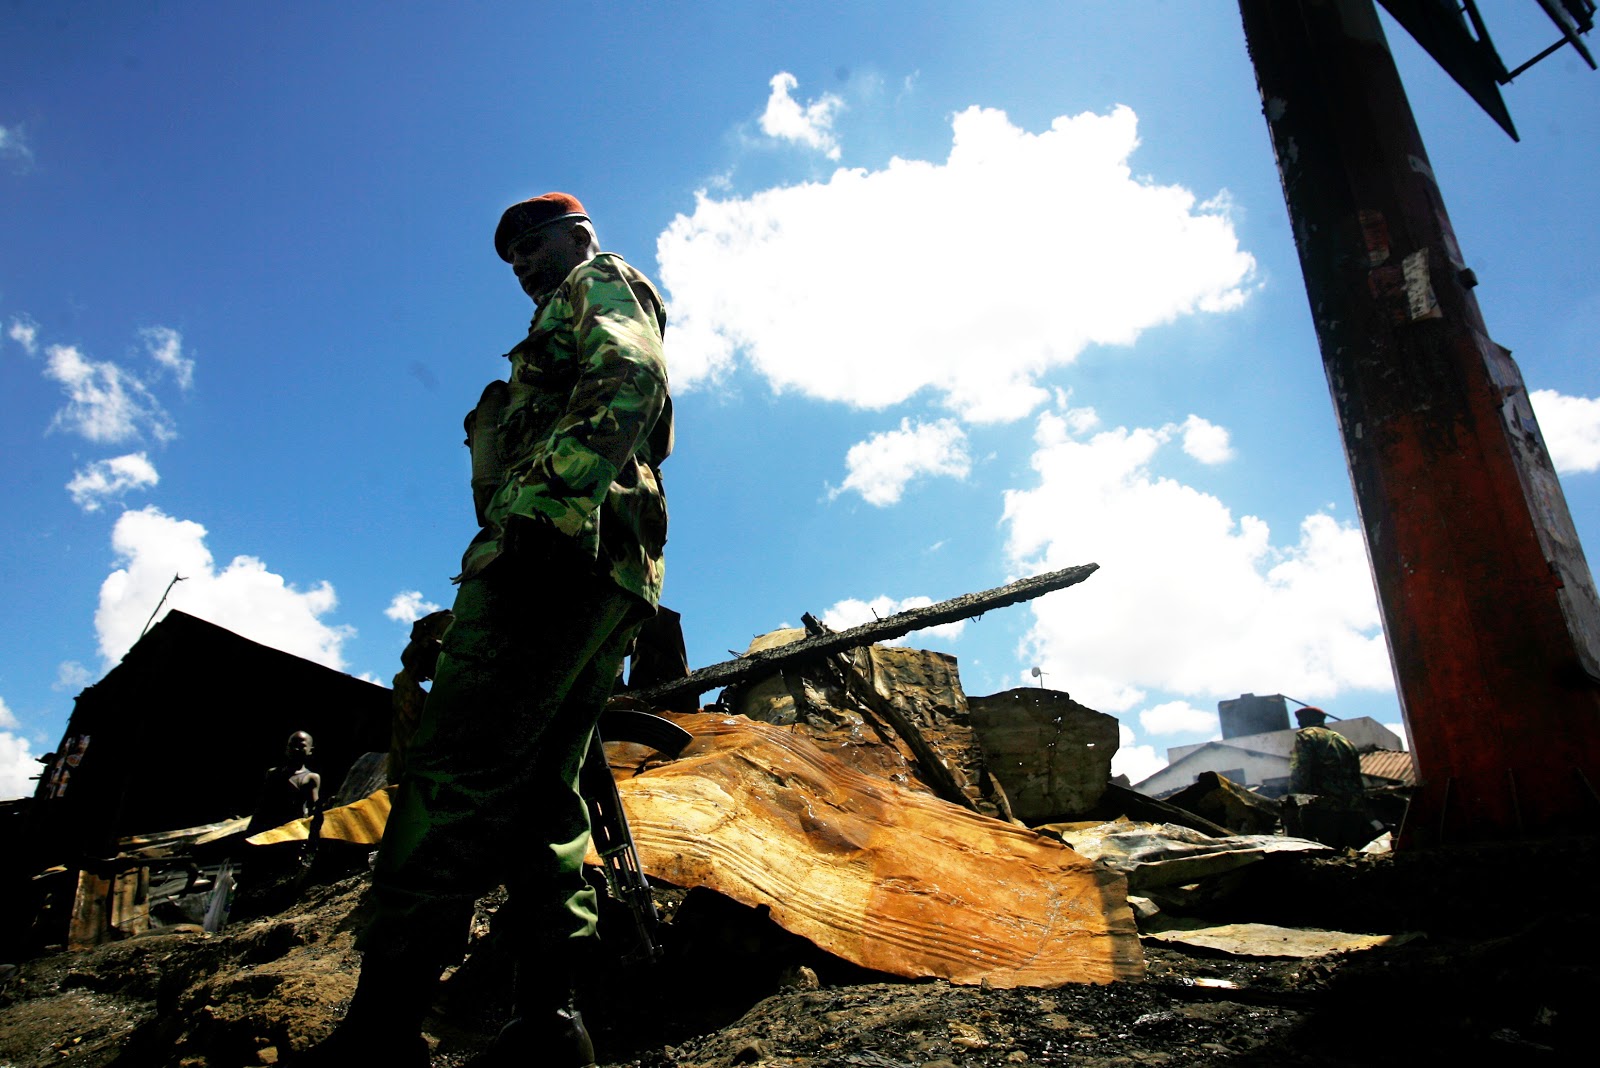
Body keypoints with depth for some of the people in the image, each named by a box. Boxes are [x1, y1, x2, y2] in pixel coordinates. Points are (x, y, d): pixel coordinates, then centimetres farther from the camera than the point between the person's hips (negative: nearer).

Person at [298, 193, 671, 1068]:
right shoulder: (592, 317, 40)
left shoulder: (600, 283, 13)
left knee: (456, 764, -19)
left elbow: (628, 376, -11)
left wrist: (549, 502, -23)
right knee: (541, 788, 2)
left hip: (563, 542, -10)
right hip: (608, 573, 10)